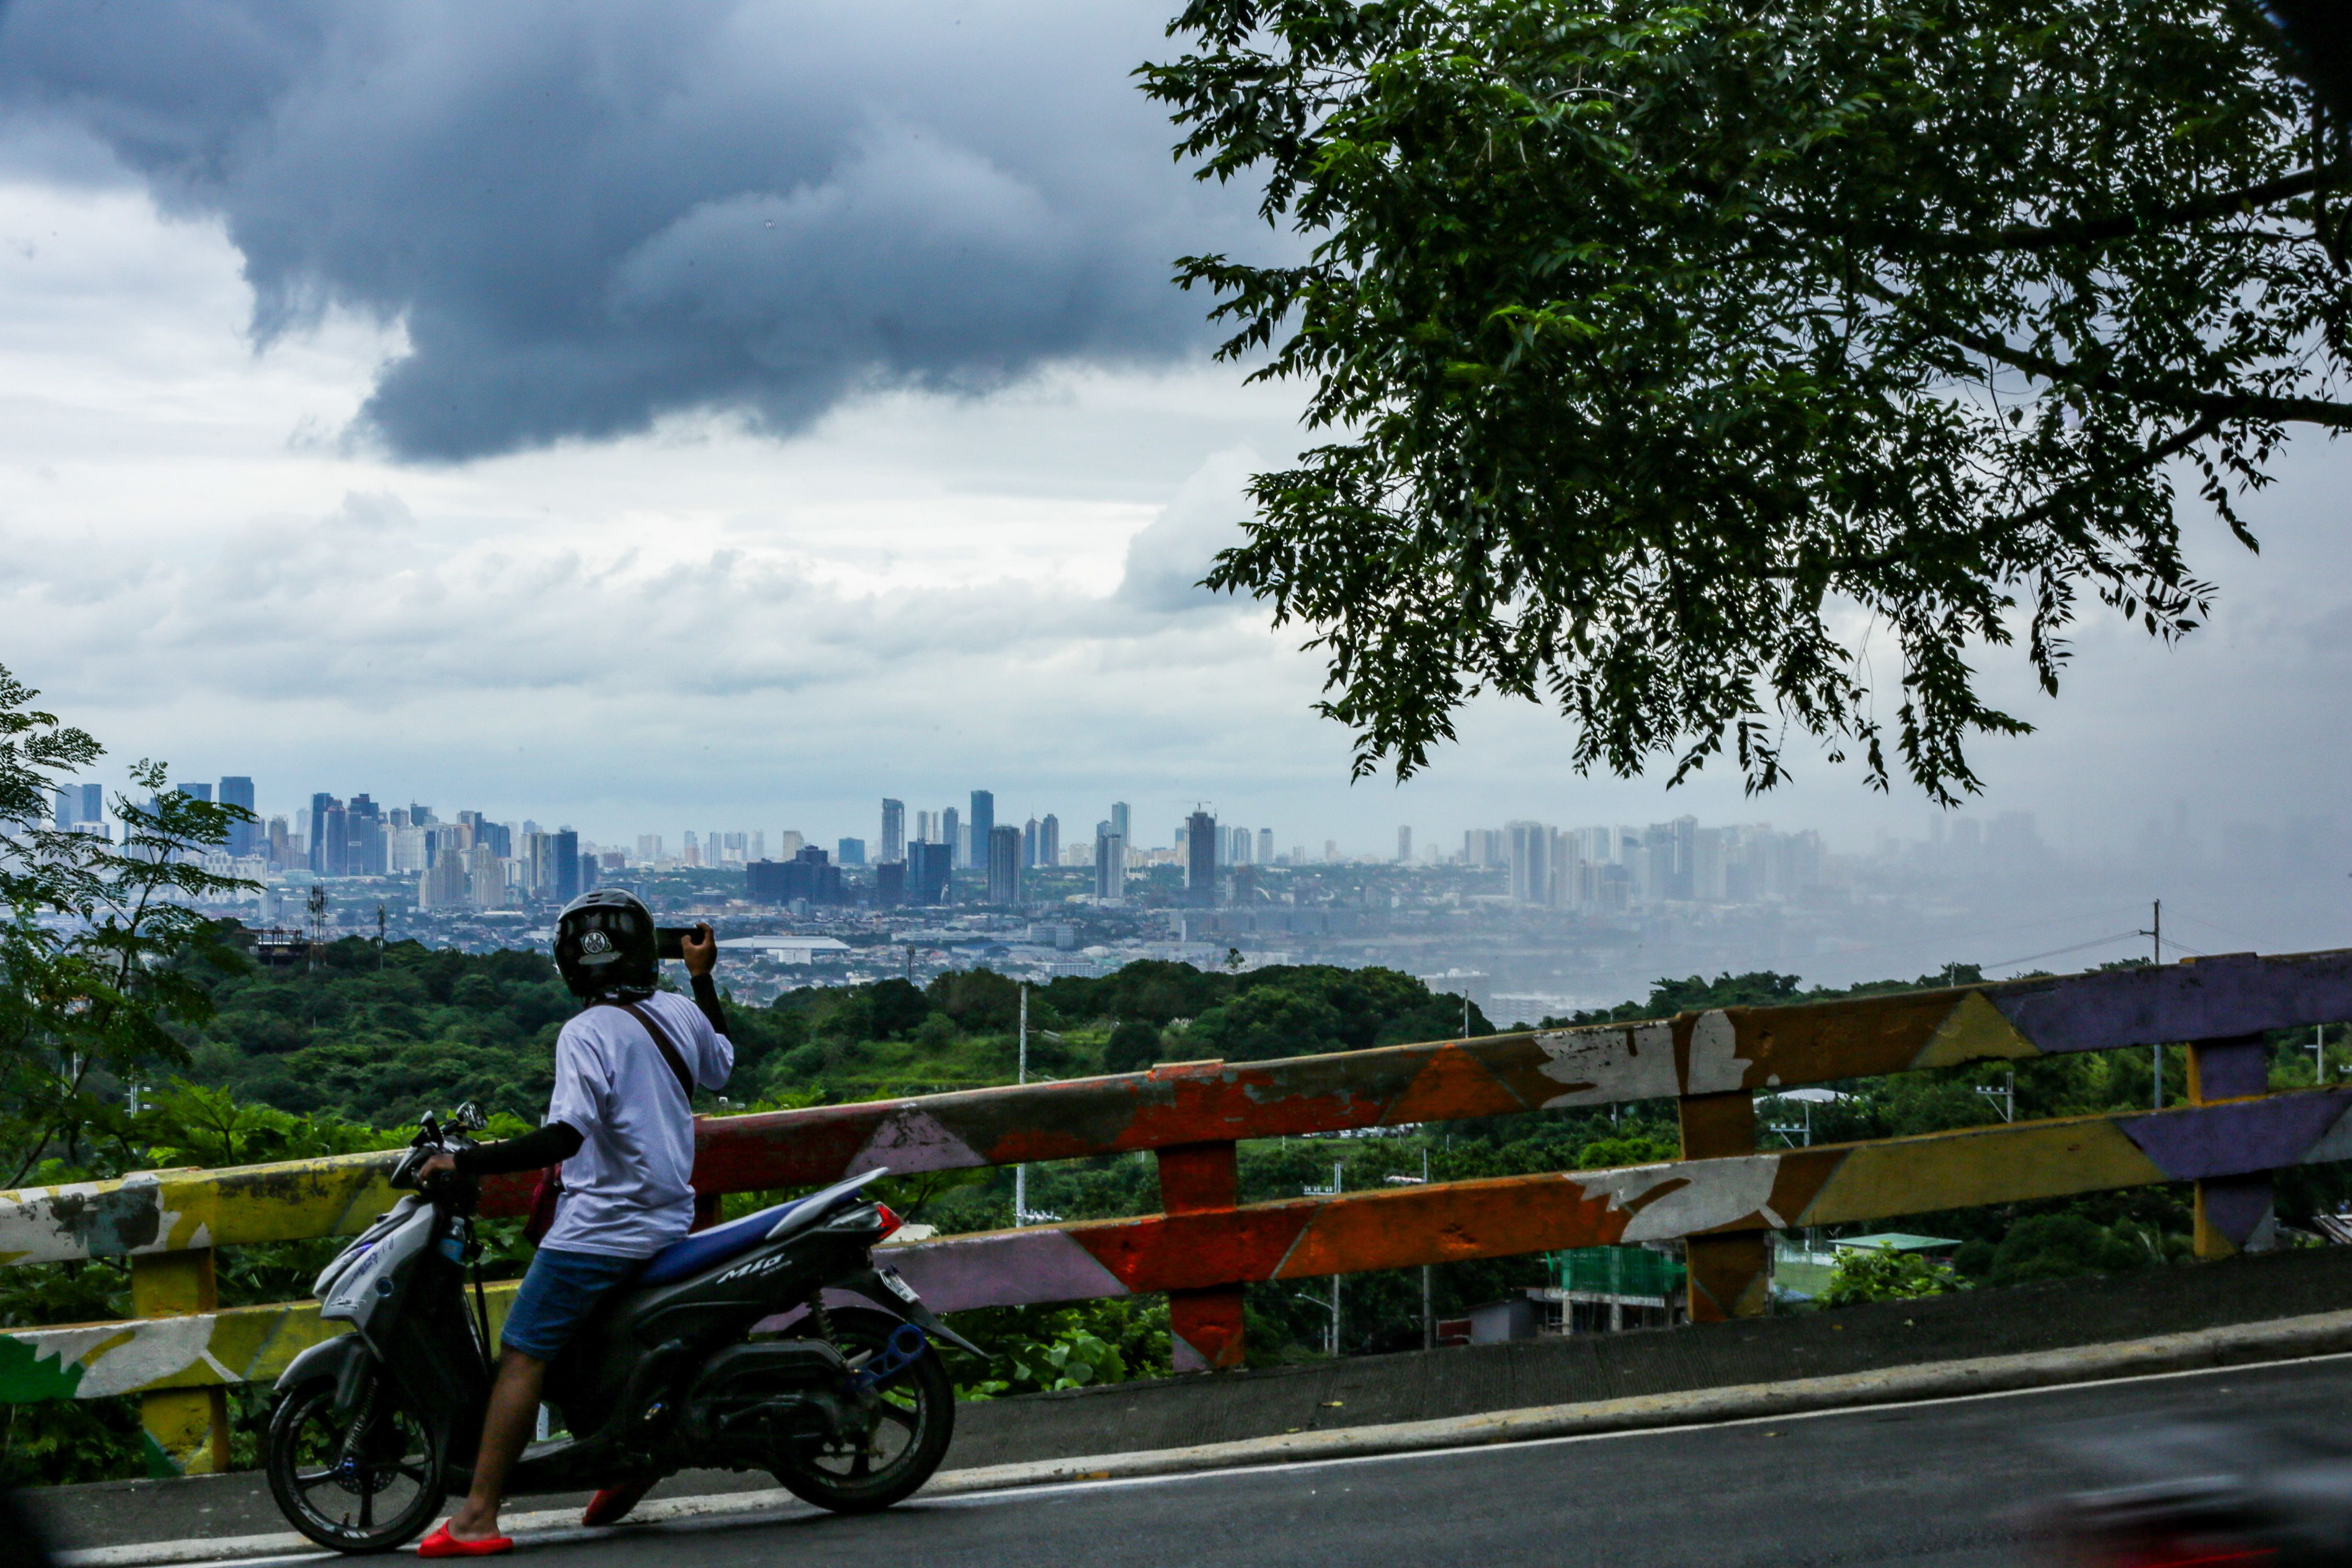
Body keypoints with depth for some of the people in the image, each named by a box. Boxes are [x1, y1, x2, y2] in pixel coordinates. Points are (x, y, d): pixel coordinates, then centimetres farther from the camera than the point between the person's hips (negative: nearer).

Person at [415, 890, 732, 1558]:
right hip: (669, 1219, 8)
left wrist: (463, 1163, -20)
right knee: (583, 1338, 28)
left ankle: (477, 1518, -11)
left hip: (601, 1225, -8)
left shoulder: (586, 1034, -15)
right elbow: (722, 1066, 26)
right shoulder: (681, 1012, 4)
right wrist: (704, 977, 29)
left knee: (521, 1357, -7)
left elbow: (564, 1137, -26)